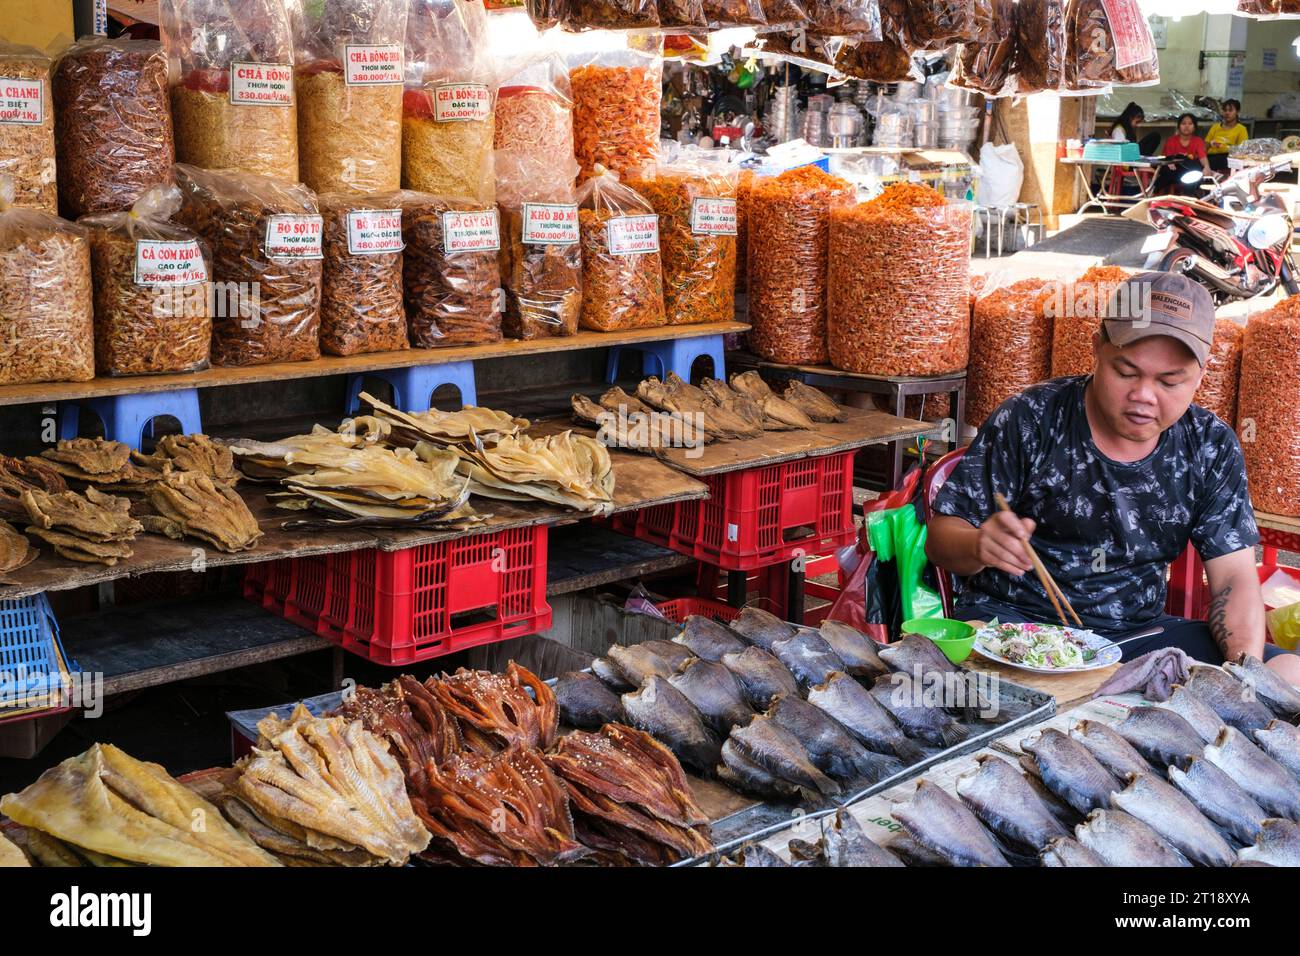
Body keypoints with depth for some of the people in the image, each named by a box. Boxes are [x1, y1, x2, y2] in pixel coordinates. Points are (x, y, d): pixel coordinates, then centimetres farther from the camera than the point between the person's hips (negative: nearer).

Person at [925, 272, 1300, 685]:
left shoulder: (1211, 448, 3)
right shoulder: (1029, 421, -7)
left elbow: (1234, 577, 3)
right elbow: (941, 537, -5)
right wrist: (981, 546, -31)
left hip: (1138, 632, 5)